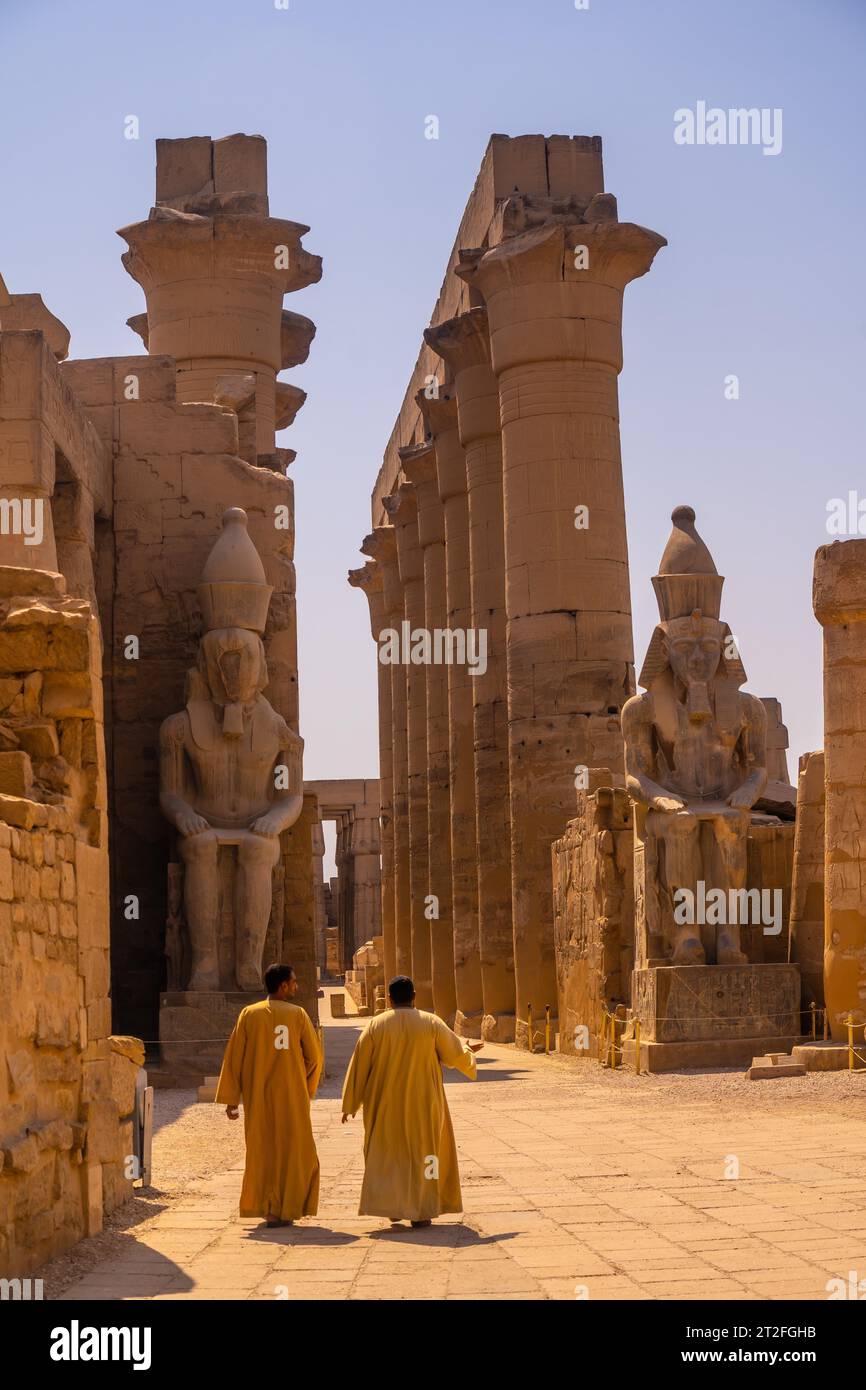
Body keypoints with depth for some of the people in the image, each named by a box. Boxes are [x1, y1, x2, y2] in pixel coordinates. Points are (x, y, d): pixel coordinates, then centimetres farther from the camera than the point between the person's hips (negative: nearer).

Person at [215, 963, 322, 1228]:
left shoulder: (248, 1014, 0)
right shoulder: (298, 1015, -4)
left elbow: (234, 1058, -3)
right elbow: (314, 1056, -1)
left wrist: (231, 1098, 1)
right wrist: (308, 1089, 17)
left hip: (257, 1099, 2)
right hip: (291, 1097, -2)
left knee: (263, 1150, 13)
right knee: (294, 1152, 8)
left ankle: (265, 1206, 13)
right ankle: (285, 1210, 3)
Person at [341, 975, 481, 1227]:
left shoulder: (376, 1025, -6)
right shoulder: (431, 1023, -7)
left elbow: (359, 1065, -3)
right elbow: (456, 1054, 0)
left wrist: (350, 1103, 5)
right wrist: (468, 1050, 25)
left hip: (385, 1104, 1)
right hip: (423, 1103, -1)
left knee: (387, 1152, 15)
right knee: (422, 1150, 10)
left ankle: (392, 1206, 9)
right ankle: (420, 1211, 5)